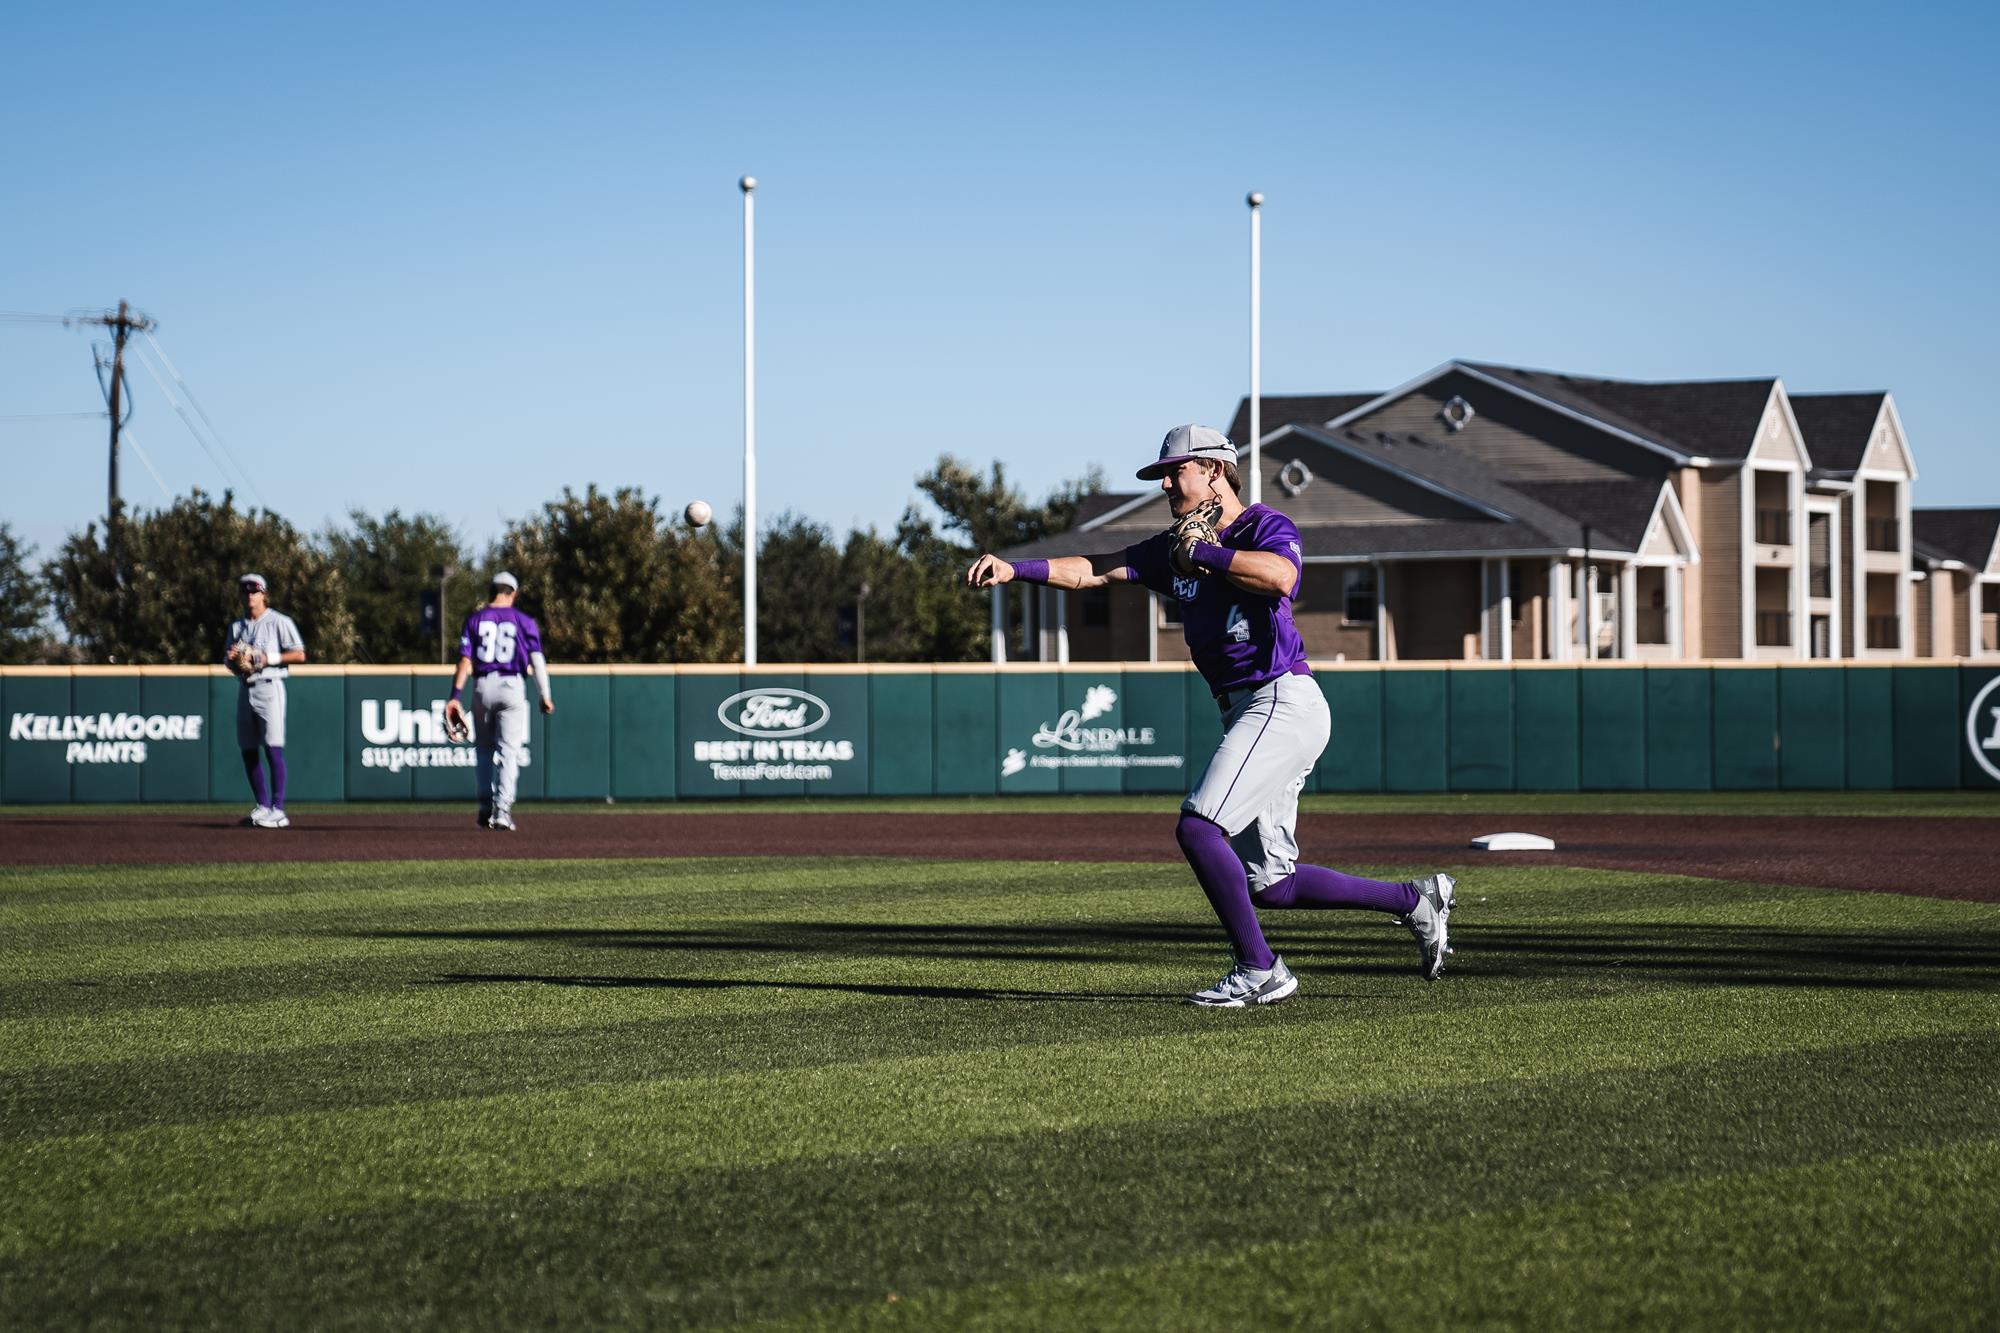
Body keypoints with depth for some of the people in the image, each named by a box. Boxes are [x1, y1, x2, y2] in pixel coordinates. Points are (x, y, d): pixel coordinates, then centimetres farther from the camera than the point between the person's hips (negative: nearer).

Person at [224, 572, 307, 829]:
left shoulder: (279, 622, -2)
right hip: (245, 689, 7)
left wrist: (267, 658, -15)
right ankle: (262, 806, 14)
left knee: (273, 748, -12)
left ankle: (277, 810, -13)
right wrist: (230, 658, -2)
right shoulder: (237, 626, 16)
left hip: (269, 688, -7)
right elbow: (230, 663, 21)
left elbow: (299, 655, -7)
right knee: (247, 750, 5)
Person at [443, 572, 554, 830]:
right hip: (512, 686, -2)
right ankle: (502, 809, -14)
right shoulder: (524, 621, 3)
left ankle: (486, 809, 15)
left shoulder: (475, 619, 5)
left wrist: (455, 696, -5)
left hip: (482, 687, 2)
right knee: (508, 751, -2)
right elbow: (537, 659, -5)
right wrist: (545, 696, -4)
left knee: (485, 750, 16)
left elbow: (465, 660, -2)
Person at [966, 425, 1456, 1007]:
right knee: (1269, 884, 8)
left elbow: (1280, 576, -29)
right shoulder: (1175, 546, 17)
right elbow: (1092, 570, 12)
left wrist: (1203, 553, -17)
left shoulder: (1267, 527, -6)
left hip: (1283, 701, -9)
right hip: (1246, 712, 9)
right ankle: (1418, 901, 20)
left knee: (1198, 827, -20)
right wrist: (1015, 569, -1)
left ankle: (1259, 970, -12)